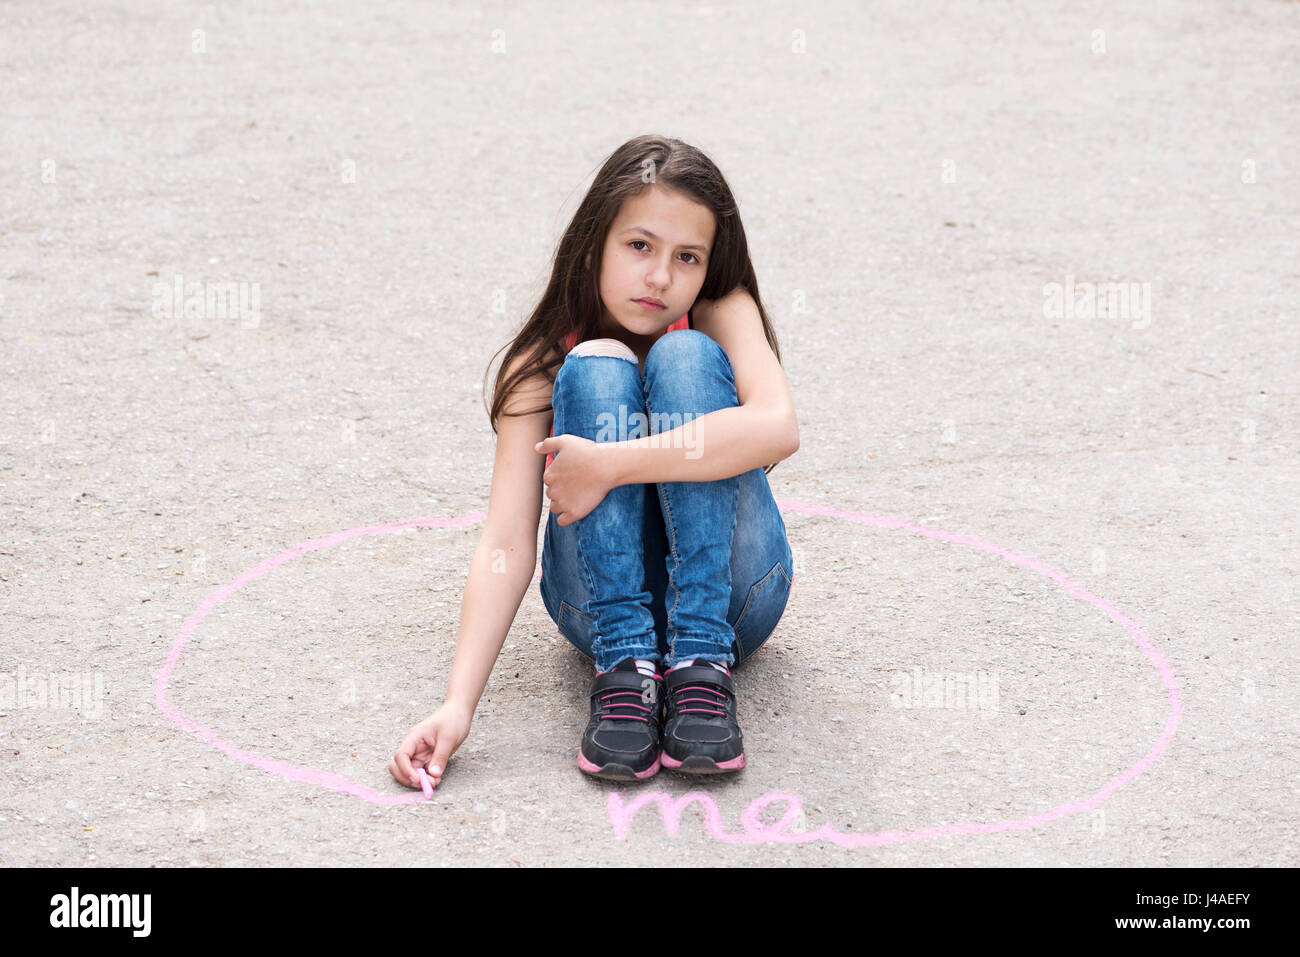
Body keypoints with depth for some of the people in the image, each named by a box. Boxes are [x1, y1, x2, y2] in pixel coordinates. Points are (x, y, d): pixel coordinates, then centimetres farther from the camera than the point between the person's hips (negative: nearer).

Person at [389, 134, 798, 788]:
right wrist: (458, 704, -31)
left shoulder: (723, 315, -8)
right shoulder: (544, 362, -8)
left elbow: (778, 427, -30)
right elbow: (506, 545, -18)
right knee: (596, 368, -22)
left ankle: (701, 666, -30)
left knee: (684, 357, -22)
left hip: (730, 586, 0)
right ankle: (625, 668, -28)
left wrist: (609, 465, -32)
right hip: (603, 596, 0)